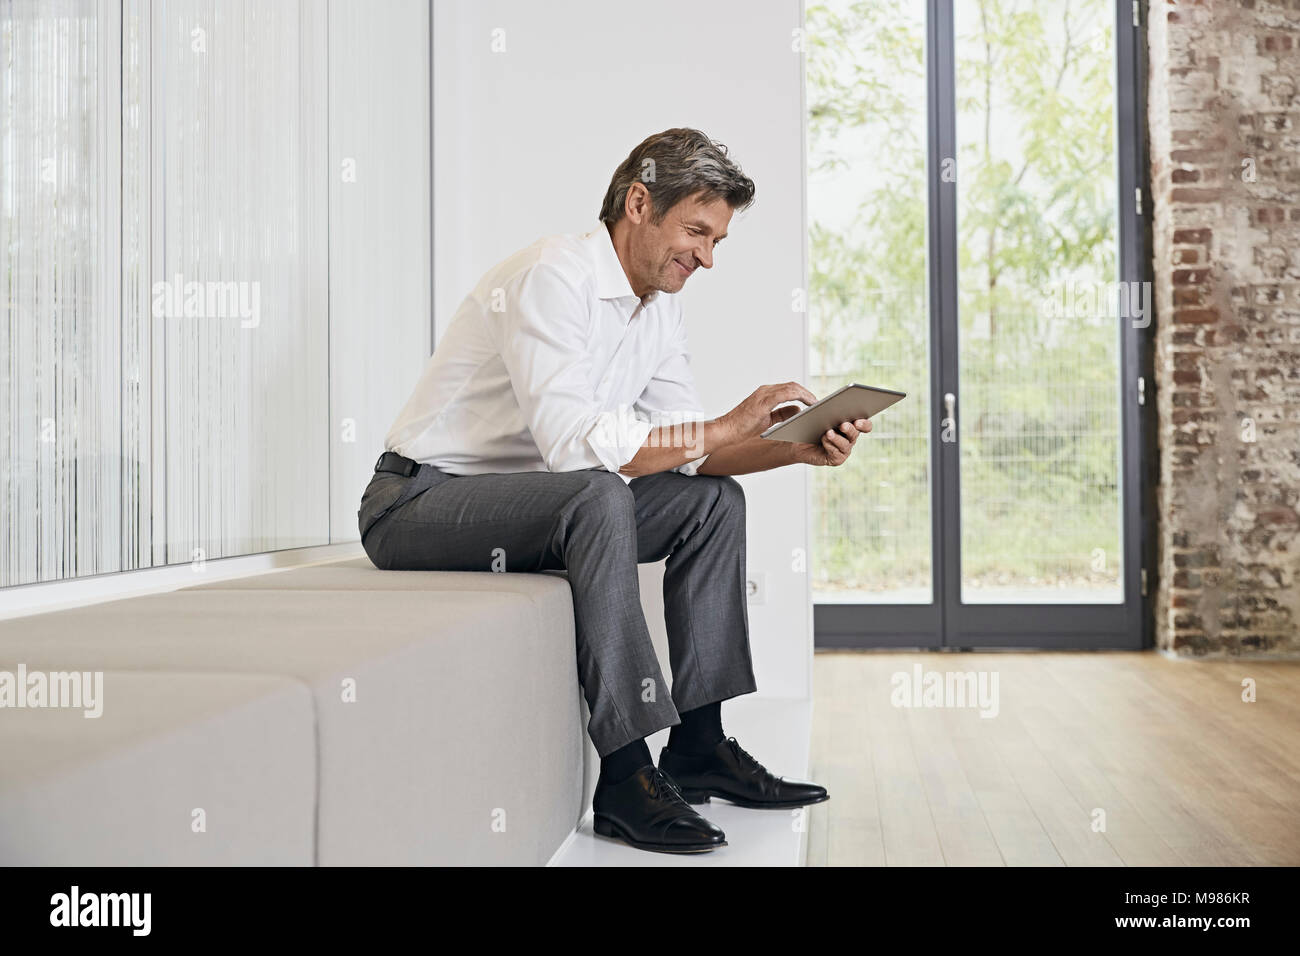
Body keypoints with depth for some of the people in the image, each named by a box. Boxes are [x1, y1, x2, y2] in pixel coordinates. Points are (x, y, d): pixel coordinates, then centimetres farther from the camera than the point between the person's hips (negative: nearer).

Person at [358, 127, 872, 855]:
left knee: (714, 499, -1)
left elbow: (686, 449, 7)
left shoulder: (661, 305, 8)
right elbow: (573, 441, -33)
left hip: (527, 501, 9)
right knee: (598, 497, -34)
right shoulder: (552, 275, -21)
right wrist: (730, 426, -27)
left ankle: (698, 746, -1)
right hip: (417, 502, -9)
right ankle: (626, 775, -29)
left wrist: (797, 449, -9)